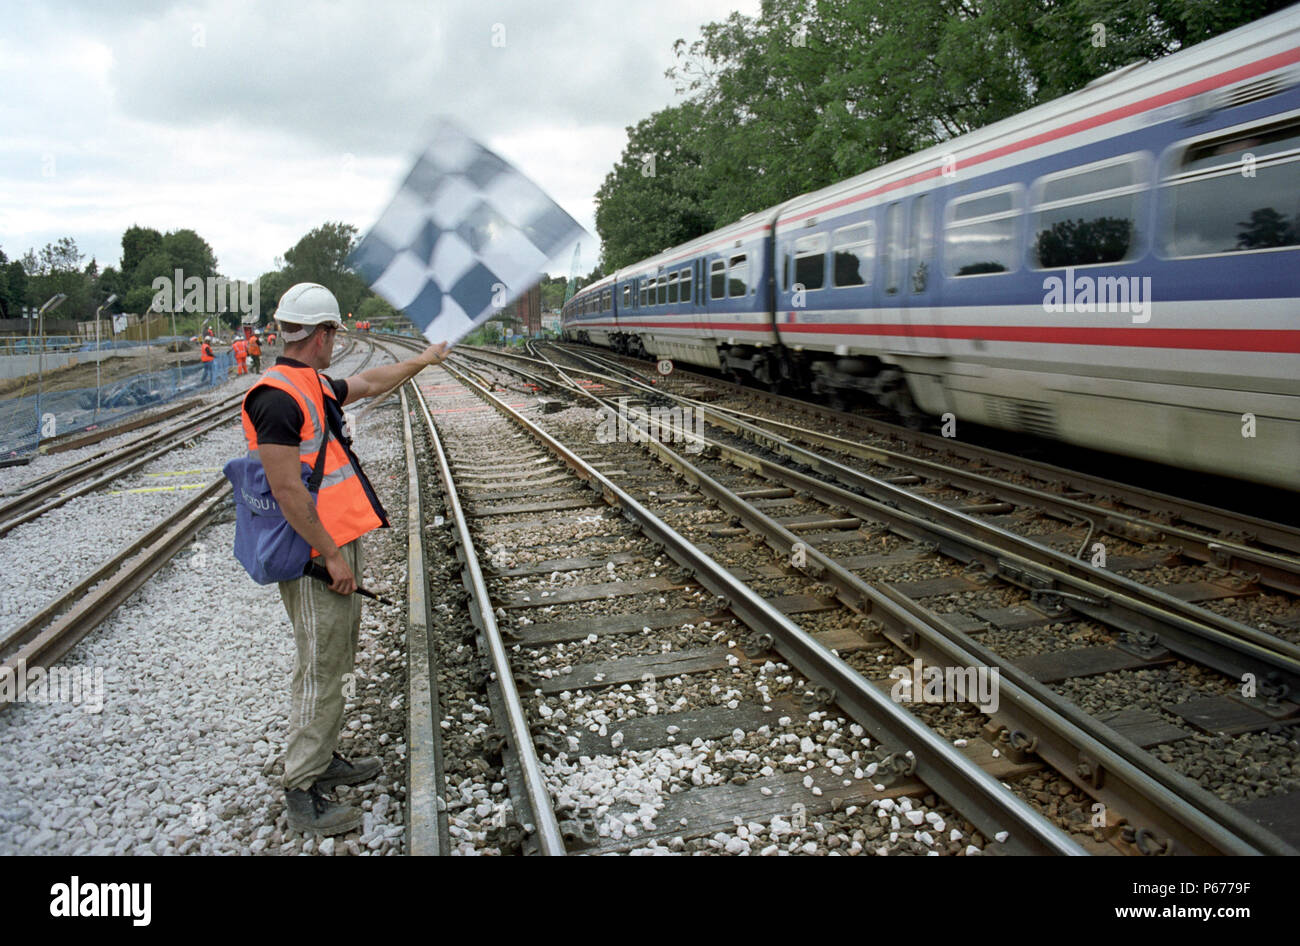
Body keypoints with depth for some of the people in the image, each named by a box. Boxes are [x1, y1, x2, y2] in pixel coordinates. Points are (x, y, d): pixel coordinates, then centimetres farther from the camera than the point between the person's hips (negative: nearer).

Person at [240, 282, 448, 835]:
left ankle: (324, 761, 33)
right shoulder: (279, 398, -19)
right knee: (320, 670, -3)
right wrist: (332, 555, -19)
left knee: (335, 663, 19)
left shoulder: (315, 388, 12)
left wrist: (424, 359, 40)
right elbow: (287, 490, -22)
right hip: (318, 558, -10)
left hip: (338, 546, 10)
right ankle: (302, 792, 9)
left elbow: (370, 384, 30)